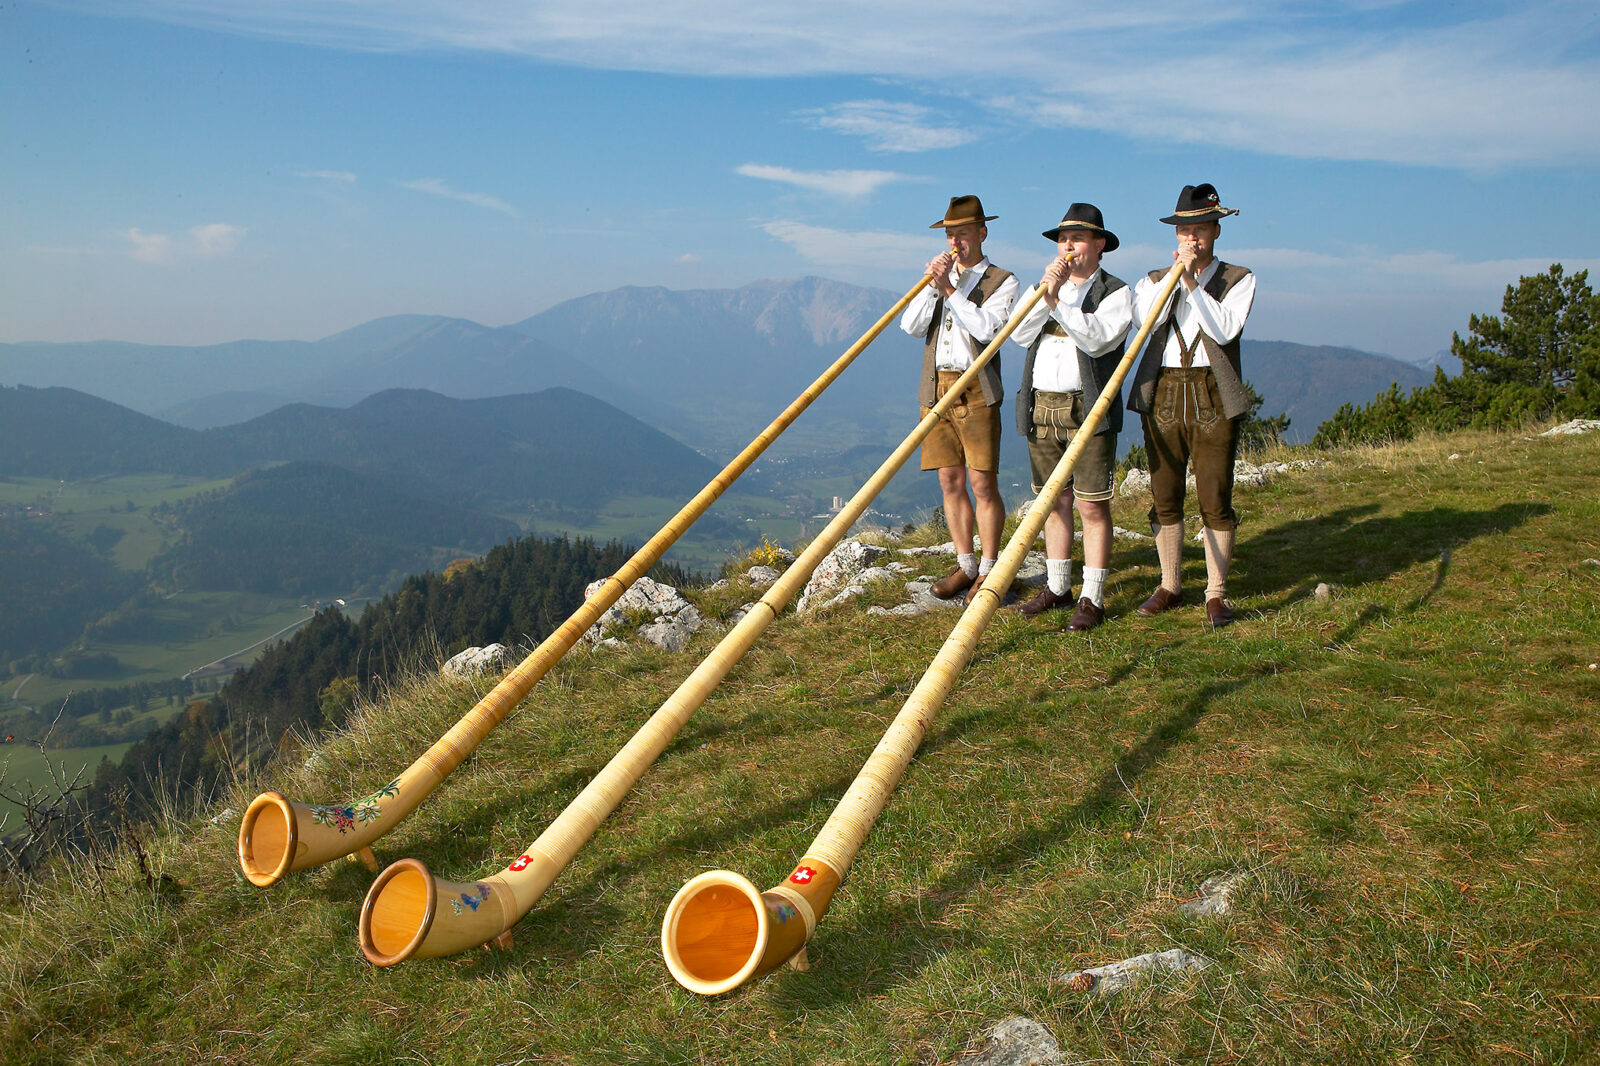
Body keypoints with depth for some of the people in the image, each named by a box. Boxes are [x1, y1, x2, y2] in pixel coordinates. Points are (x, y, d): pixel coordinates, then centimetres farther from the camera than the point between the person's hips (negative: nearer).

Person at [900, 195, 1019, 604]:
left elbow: (985, 328, -14)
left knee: (983, 483, -4)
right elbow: (910, 326, 6)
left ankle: (988, 570, 6)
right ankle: (965, 566, 16)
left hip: (977, 392, -5)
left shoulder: (1002, 281, 3)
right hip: (936, 389, 5)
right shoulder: (938, 277, 18)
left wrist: (949, 289, -13)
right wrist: (931, 285, -5)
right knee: (950, 482, 7)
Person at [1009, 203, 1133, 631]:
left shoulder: (1116, 292, 2)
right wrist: (1045, 292, -10)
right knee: (1054, 501, 11)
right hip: (1041, 408, 5)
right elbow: (1020, 334, 1)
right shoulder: (1044, 287, 18)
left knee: (1093, 505, -4)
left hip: (1088, 411, -5)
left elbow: (1097, 339, -16)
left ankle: (1092, 599, 2)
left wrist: (1057, 302, -21)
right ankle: (1057, 587, 22)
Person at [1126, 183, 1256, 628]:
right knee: (1165, 497, 7)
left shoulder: (1239, 279, 7)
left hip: (1212, 395, -3)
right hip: (1161, 394, 3)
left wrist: (1192, 282, -10)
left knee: (1215, 499, -3)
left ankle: (1216, 594, 6)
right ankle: (1169, 586, 19)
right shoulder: (1154, 280, 14)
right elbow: (1145, 320, -6)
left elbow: (1224, 329, -10)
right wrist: (1176, 275, -8)